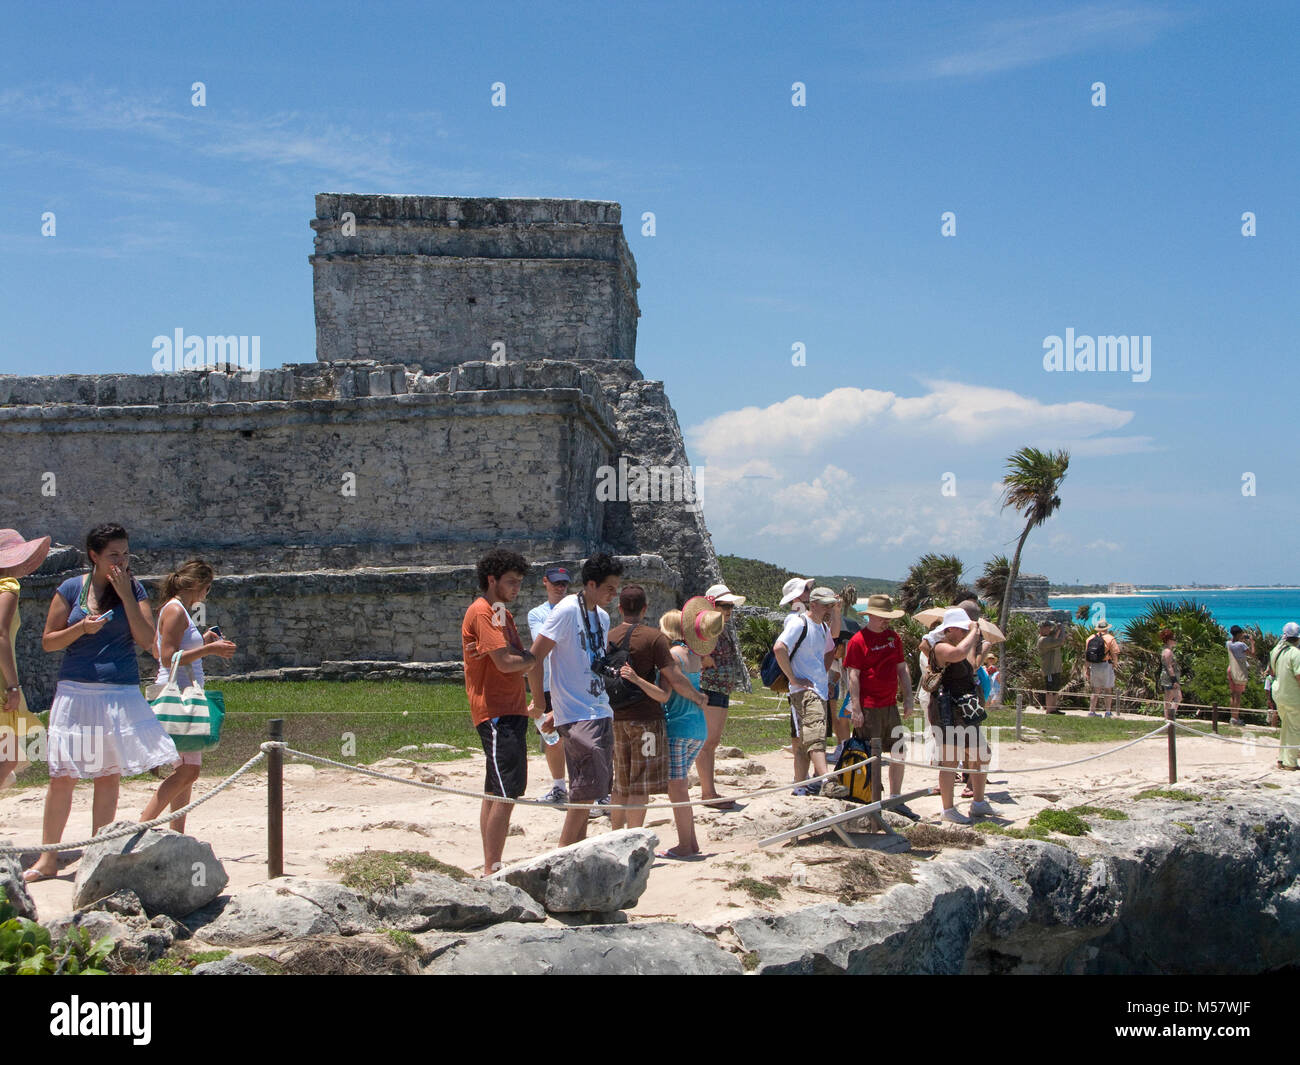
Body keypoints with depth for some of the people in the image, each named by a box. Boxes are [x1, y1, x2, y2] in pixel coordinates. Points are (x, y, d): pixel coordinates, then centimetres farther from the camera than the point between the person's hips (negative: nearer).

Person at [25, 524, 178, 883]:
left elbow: (147, 640, -6)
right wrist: (82, 627, -12)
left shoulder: (134, 589, 4)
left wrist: (126, 595, -11)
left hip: (121, 695, 0)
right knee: (62, 776, 0)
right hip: (76, 693, 0)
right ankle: (48, 858, 11)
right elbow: (48, 641, 5)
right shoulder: (71, 589, 4)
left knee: (109, 776, 4)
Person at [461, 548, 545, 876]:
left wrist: (537, 703, 2)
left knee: (495, 792, 12)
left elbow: (526, 659, 18)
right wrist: (531, 660, -2)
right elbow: (506, 662, -20)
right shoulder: (483, 612, -11)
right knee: (507, 792, -15)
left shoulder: (502, 613, 21)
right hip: (497, 713, -10)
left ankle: (491, 869, 18)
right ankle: (492, 871, -13)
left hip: (510, 711, 10)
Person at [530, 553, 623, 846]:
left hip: (601, 711, 8)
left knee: (594, 787, 9)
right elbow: (534, 658, -13)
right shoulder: (567, 610, -13)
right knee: (589, 787, -12)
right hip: (577, 714, -8)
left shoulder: (602, 616, 13)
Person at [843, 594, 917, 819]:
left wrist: (907, 698, 10)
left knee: (900, 753, 10)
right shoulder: (858, 640, -9)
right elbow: (853, 676, -12)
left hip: (890, 706, 7)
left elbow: (902, 670, 19)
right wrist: (856, 709, -16)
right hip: (869, 708, -7)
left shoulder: (894, 638, 13)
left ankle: (895, 799, 21)